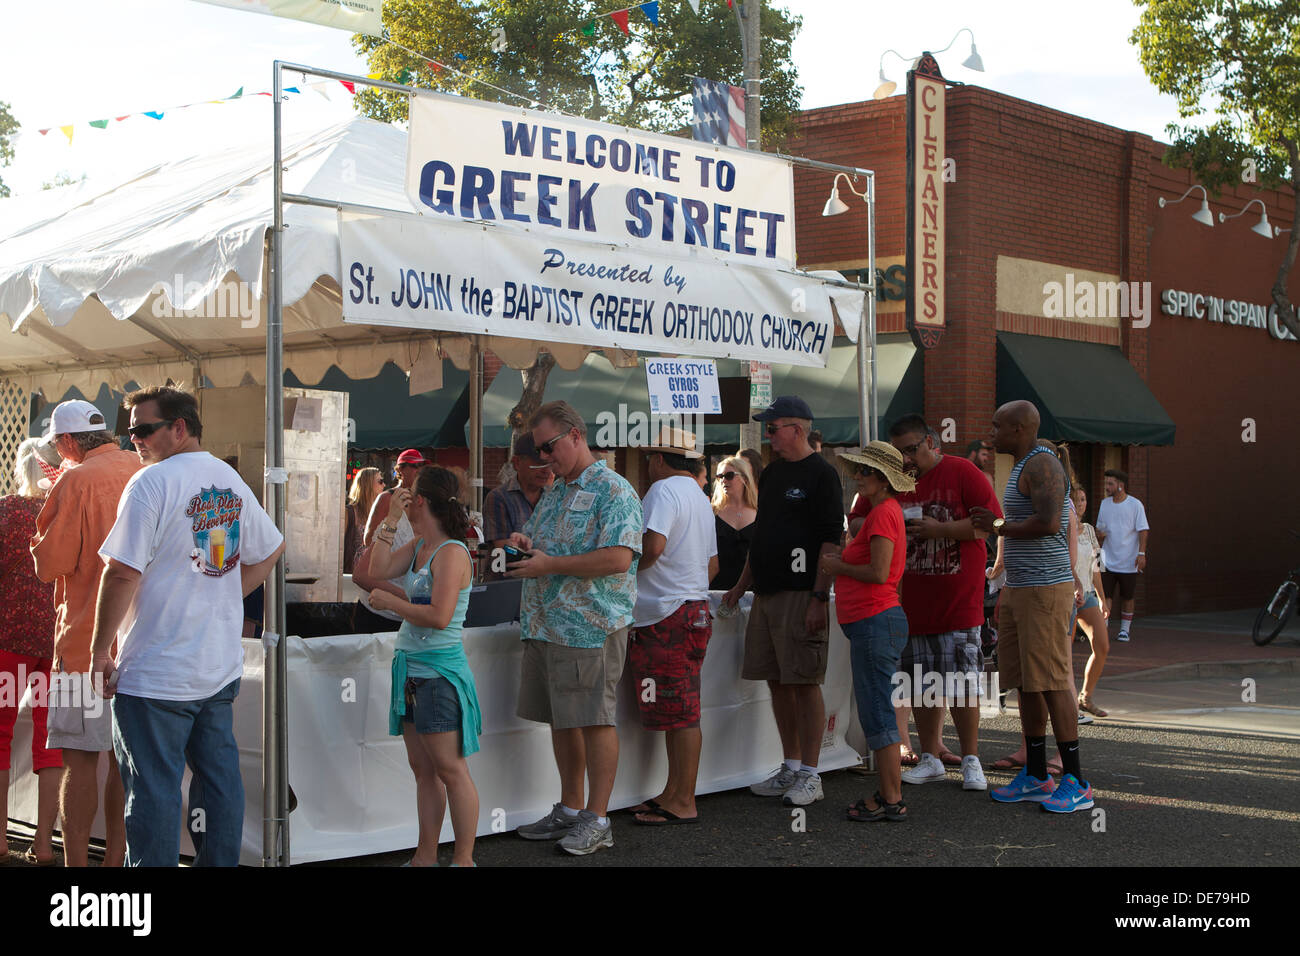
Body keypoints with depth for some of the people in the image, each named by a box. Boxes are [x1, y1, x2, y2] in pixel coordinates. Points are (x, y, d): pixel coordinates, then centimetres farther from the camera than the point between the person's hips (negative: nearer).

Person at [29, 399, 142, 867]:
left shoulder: (77, 482, -13)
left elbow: (50, 564, -13)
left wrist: (40, 540, 7)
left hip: (88, 638, -6)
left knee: (81, 759, -2)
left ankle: (75, 862, 0)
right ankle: (115, 855, 20)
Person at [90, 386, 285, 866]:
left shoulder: (152, 482, -14)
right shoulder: (231, 480, 9)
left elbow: (123, 573, -18)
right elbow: (270, 550, 20)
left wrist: (100, 651, -10)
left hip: (155, 674, -7)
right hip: (222, 665, 7)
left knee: (153, 790, 0)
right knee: (218, 776, 14)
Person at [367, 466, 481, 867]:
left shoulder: (452, 552, -16)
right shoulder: (418, 545, 12)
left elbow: (439, 616, -24)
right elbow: (379, 570, 6)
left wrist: (389, 602, -12)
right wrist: (390, 519, 3)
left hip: (439, 672, -9)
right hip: (412, 669, 9)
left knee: (450, 769, -3)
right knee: (422, 769, 12)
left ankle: (464, 859, 3)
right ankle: (426, 856, 18)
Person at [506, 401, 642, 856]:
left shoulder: (614, 491, -10)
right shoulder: (553, 493, 18)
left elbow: (618, 558, -21)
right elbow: (538, 541, 32)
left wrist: (549, 565, -19)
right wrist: (524, 542, 6)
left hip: (590, 626, -9)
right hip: (544, 626, 9)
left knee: (593, 720, -4)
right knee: (560, 719, 13)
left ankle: (597, 819, 4)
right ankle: (569, 809, 24)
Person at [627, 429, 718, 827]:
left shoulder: (664, 490, -11)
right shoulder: (700, 497, 21)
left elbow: (652, 545, -25)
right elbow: (712, 564, 24)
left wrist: (627, 568, -8)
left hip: (668, 615, -10)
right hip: (692, 606, 10)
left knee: (680, 713, -7)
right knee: (677, 711, 13)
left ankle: (684, 804, -3)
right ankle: (674, 792, 19)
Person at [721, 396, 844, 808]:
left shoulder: (821, 473, -7)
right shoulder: (771, 473, 18)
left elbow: (831, 541, -13)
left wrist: (818, 598, -19)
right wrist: (741, 585, 22)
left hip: (800, 595, -8)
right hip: (765, 593, 8)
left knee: (804, 683, -6)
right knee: (777, 682, 10)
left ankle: (809, 776, 0)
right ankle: (790, 768, 19)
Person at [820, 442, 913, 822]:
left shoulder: (883, 513, -13)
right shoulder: (883, 511, 19)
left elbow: (879, 572, -21)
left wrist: (838, 567, -8)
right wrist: (840, 562, 12)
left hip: (876, 620, -11)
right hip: (872, 622, 11)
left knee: (876, 710, -7)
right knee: (875, 710, 13)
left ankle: (892, 800, -3)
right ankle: (889, 794, 19)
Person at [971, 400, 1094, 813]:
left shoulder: (1042, 465, -13)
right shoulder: (1021, 468, 20)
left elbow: (1049, 523, -26)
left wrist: (999, 528, -12)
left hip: (1045, 589, -10)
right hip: (1020, 588, 10)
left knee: (1051, 682, -10)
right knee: (1025, 683, 10)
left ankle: (1076, 783, -6)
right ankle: (1035, 777, 16)